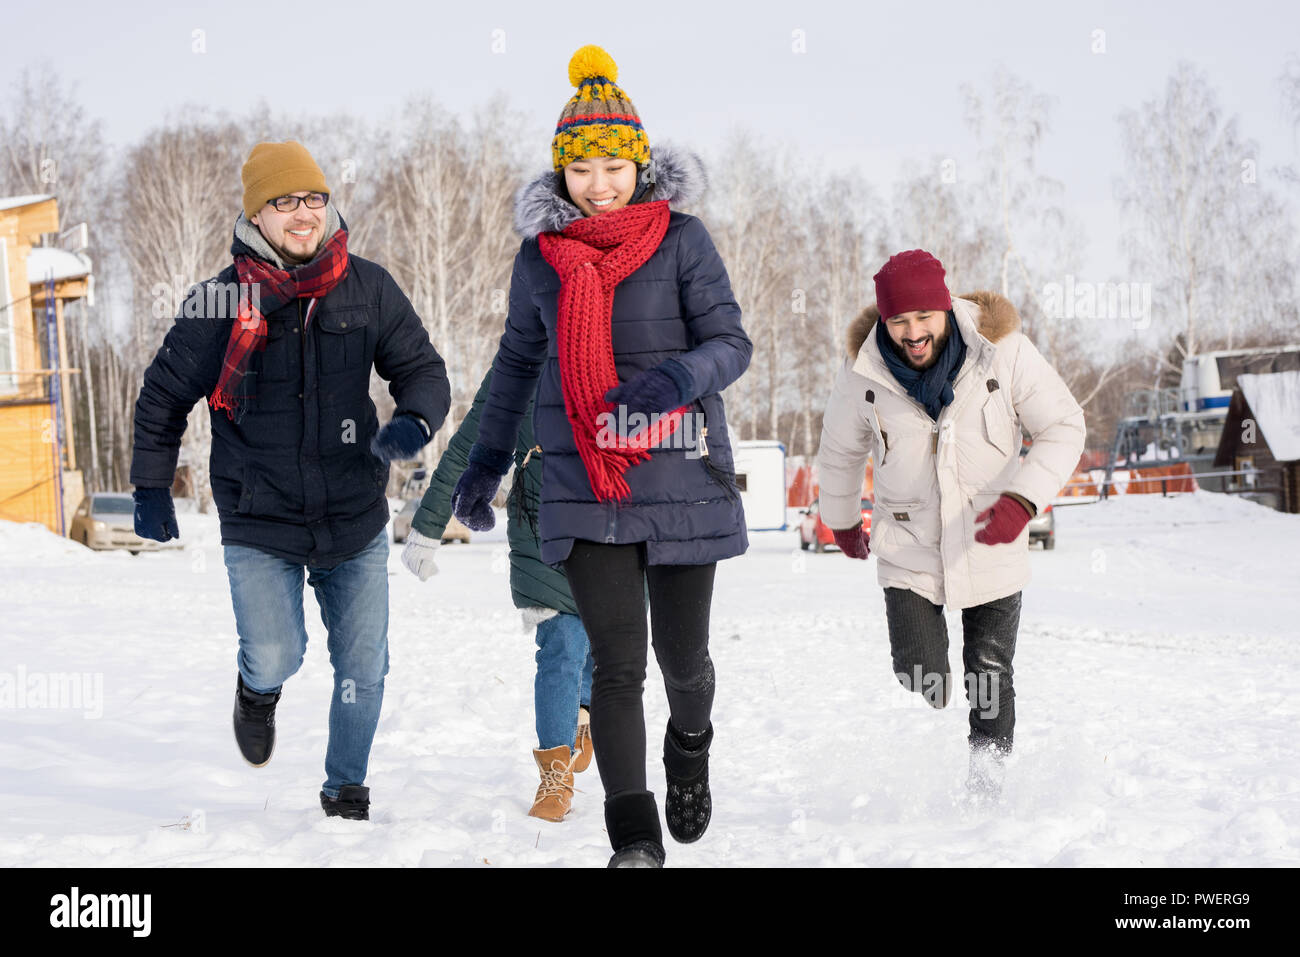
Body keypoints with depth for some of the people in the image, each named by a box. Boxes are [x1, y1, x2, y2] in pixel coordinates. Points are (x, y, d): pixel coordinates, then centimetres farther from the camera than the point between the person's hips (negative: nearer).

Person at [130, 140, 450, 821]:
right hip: (259, 527, -2)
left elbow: (422, 369, 5)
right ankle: (257, 691, 24)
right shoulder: (220, 301, -7)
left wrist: (413, 420, -17)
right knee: (275, 659, -15)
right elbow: (163, 396, 6)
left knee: (363, 668, 7)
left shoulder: (368, 288, -3)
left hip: (356, 521, 2)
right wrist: (151, 490, 9)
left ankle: (347, 790, 31)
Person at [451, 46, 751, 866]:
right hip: (585, 487, 1)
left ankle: (690, 747, 42)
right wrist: (488, 460, 23)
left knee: (683, 657, 8)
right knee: (617, 663, -7)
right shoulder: (541, 250, 5)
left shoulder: (681, 238, -5)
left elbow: (733, 343, -6)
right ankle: (634, 838, -1)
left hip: (681, 479, -1)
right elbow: (519, 359, 18)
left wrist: (681, 375, -28)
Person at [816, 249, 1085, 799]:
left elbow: (1063, 427, -7)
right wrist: (841, 521, 23)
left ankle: (986, 782, 26)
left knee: (990, 678, 8)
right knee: (919, 692, -8)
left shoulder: (1003, 351, -15)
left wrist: (1023, 499, -22)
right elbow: (841, 451, 9)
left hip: (991, 549, 0)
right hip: (909, 554, 0)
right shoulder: (864, 372, -11)